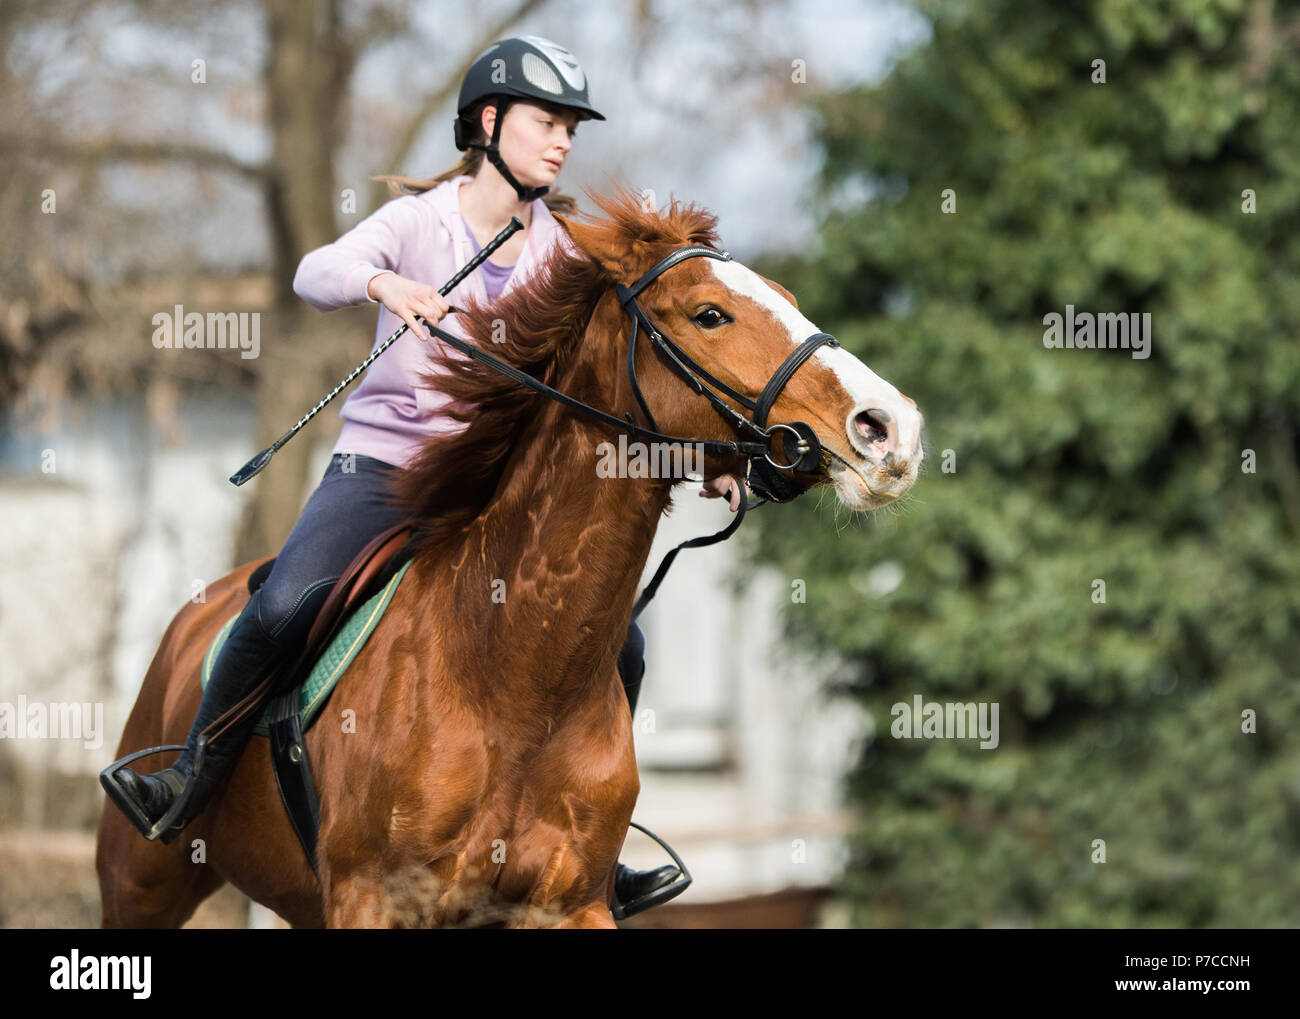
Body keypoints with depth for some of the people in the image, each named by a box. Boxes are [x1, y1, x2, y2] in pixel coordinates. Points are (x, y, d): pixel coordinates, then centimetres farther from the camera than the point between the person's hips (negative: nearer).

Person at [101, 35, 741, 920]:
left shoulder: (560, 254, 6)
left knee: (617, 646, -5)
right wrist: (381, 283, -45)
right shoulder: (420, 221, -4)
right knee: (284, 607, -27)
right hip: (382, 465, -4)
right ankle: (192, 783, -7)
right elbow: (317, 272, -22)